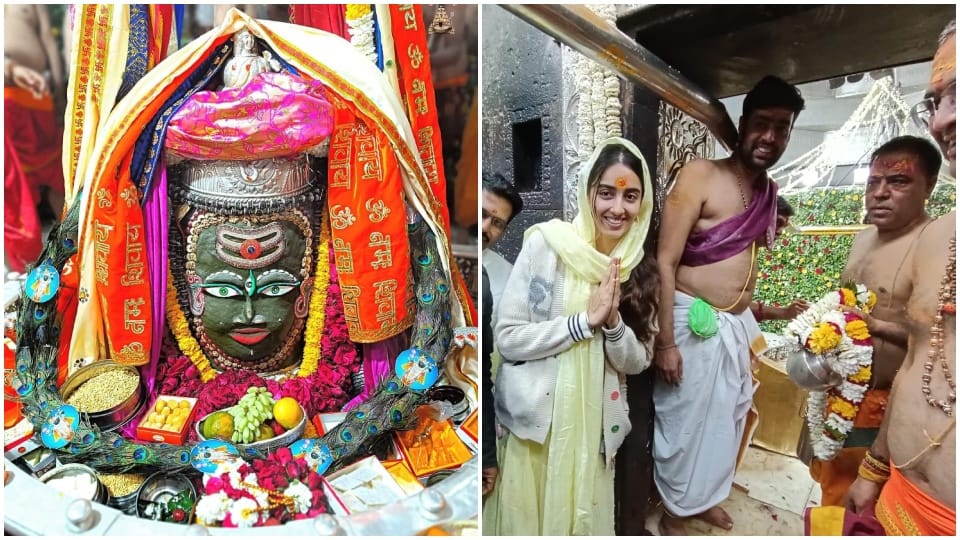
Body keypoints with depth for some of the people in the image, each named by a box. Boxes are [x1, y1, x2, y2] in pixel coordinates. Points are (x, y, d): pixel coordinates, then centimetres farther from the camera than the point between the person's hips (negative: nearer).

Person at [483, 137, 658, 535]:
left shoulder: (642, 271, 0)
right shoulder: (545, 244, -13)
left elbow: (638, 362, 2)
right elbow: (506, 337, -14)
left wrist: (613, 323, -17)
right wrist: (586, 320, -22)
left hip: (595, 425, 4)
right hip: (534, 419, -3)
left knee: (584, 521, 19)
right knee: (525, 521, 13)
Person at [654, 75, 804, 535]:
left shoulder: (770, 192, 7)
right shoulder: (700, 176, -15)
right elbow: (665, 262, -19)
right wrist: (666, 342, -20)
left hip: (738, 324, 7)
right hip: (694, 323, -7)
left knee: (728, 417, 21)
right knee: (683, 423, 7)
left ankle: (705, 498, 45)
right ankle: (673, 513, 32)